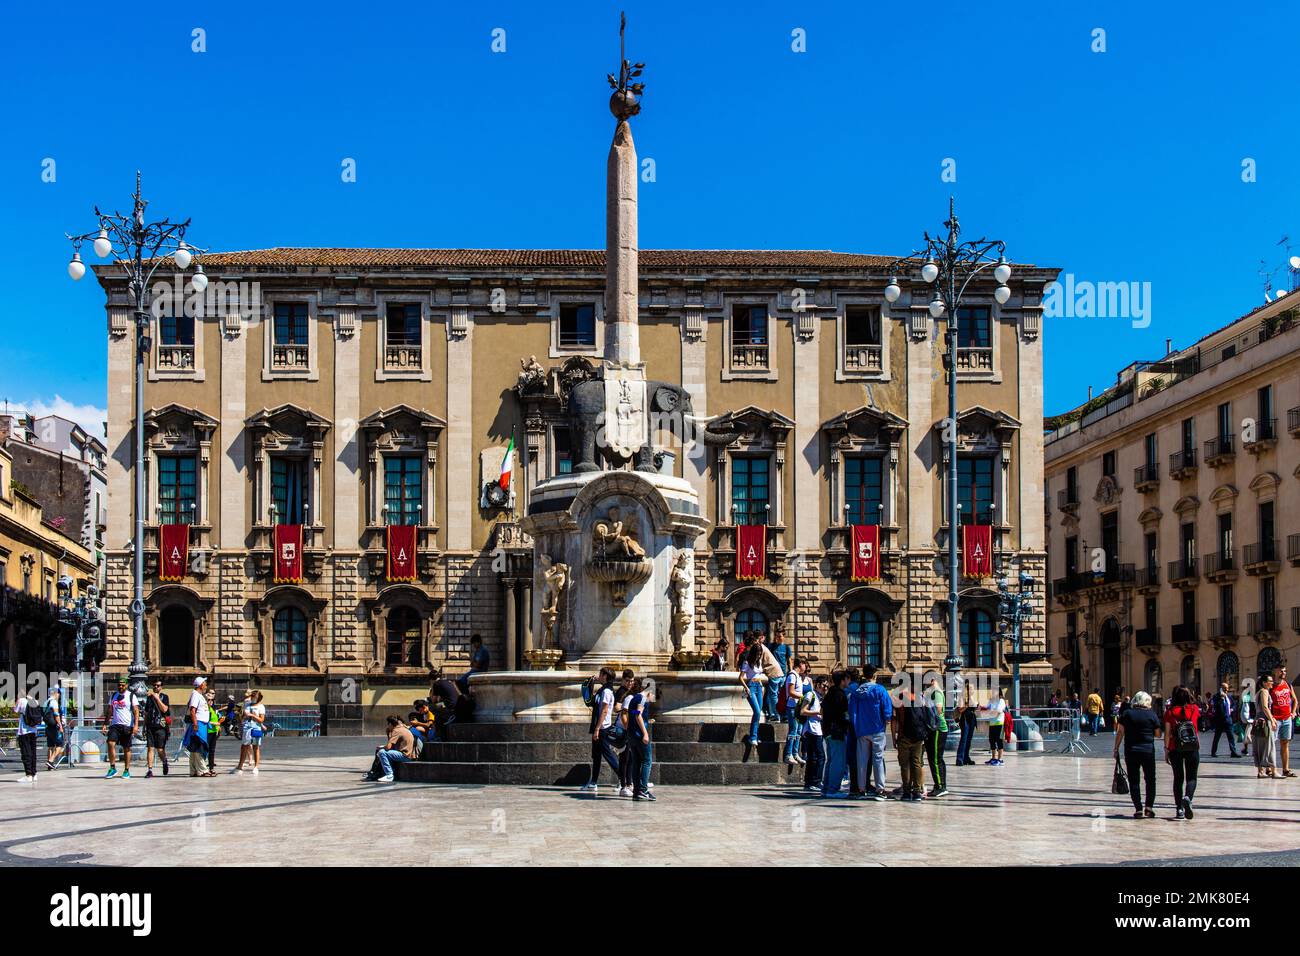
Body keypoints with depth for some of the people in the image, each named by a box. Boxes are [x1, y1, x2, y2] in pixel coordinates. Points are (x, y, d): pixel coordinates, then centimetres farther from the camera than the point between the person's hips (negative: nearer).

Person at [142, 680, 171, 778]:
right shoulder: (149, 697, 17)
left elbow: (164, 709, -13)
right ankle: (149, 770, -5)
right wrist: (144, 727, 21)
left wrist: (157, 698, -15)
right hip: (150, 726, 3)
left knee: (160, 749, -3)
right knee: (150, 748, -5)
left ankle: (164, 762, 26)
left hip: (160, 726, -3)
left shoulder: (164, 697, 4)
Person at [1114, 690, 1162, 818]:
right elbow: (1158, 734, 2)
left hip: (1130, 751, 1)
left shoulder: (1127, 714, 1)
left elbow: (1120, 732, -1)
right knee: (1150, 779, 14)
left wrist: (1116, 749, 4)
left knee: (1134, 780, 6)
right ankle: (1148, 806, 5)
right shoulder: (1152, 714, -1)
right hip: (1148, 750, -1)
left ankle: (1138, 809, 1)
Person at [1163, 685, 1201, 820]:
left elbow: (1167, 732, -5)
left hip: (1175, 749, 0)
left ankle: (1179, 810, 4)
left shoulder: (1170, 711, -3)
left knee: (1178, 778, 8)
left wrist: (1166, 749, 1)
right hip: (1192, 748, 0)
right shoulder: (1194, 709, 0)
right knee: (1191, 777, 7)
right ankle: (1188, 797, -22)